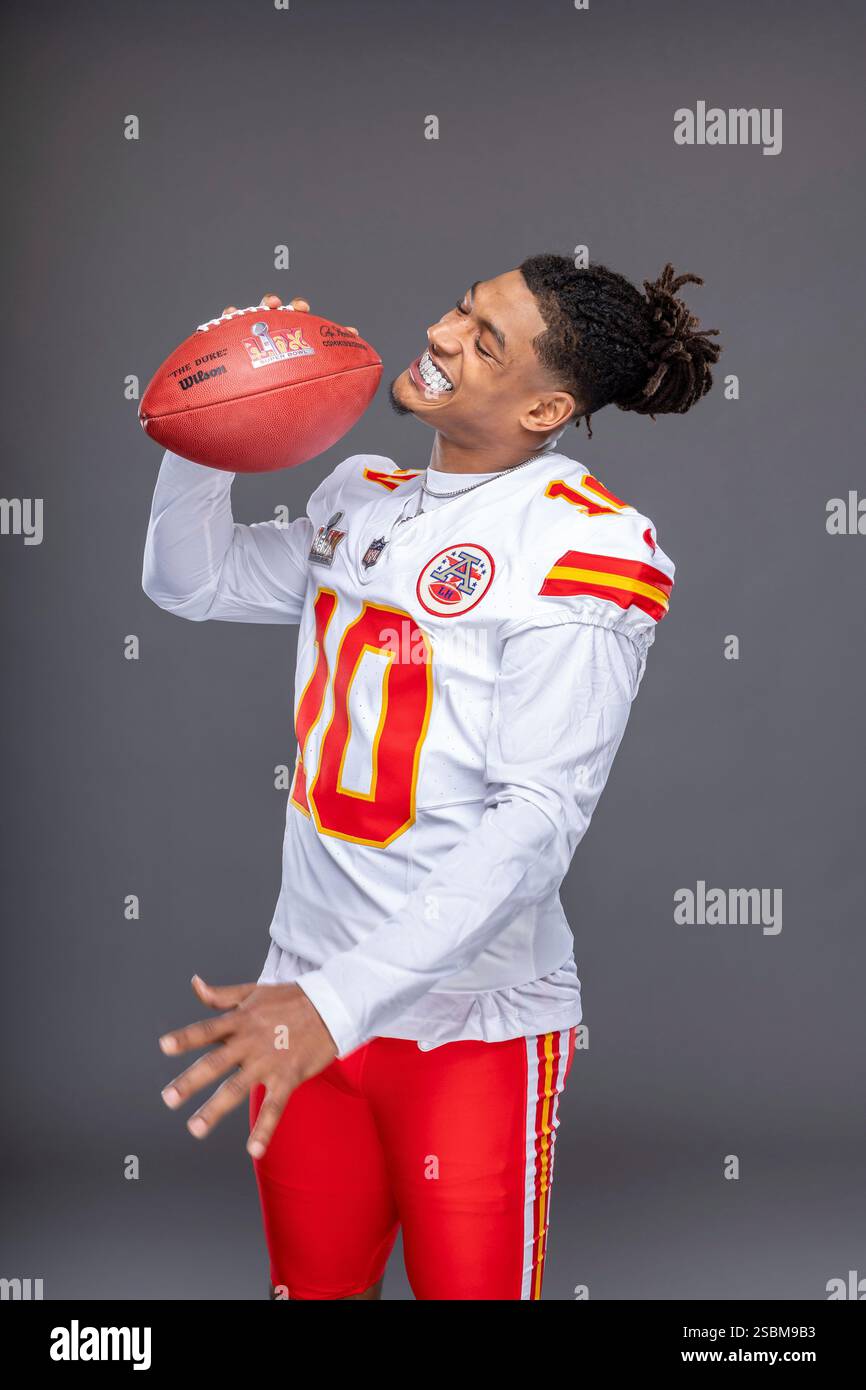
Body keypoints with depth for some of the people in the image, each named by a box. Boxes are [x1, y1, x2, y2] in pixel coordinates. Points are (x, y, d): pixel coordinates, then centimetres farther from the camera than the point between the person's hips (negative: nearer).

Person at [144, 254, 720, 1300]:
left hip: (469, 1023, -6)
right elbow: (192, 581, 21)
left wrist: (340, 1000, -28)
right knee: (316, 1285, 18)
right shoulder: (362, 501, 9)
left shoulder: (575, 548, -15)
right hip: (309, 992, 6)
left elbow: (538, 819, -22)